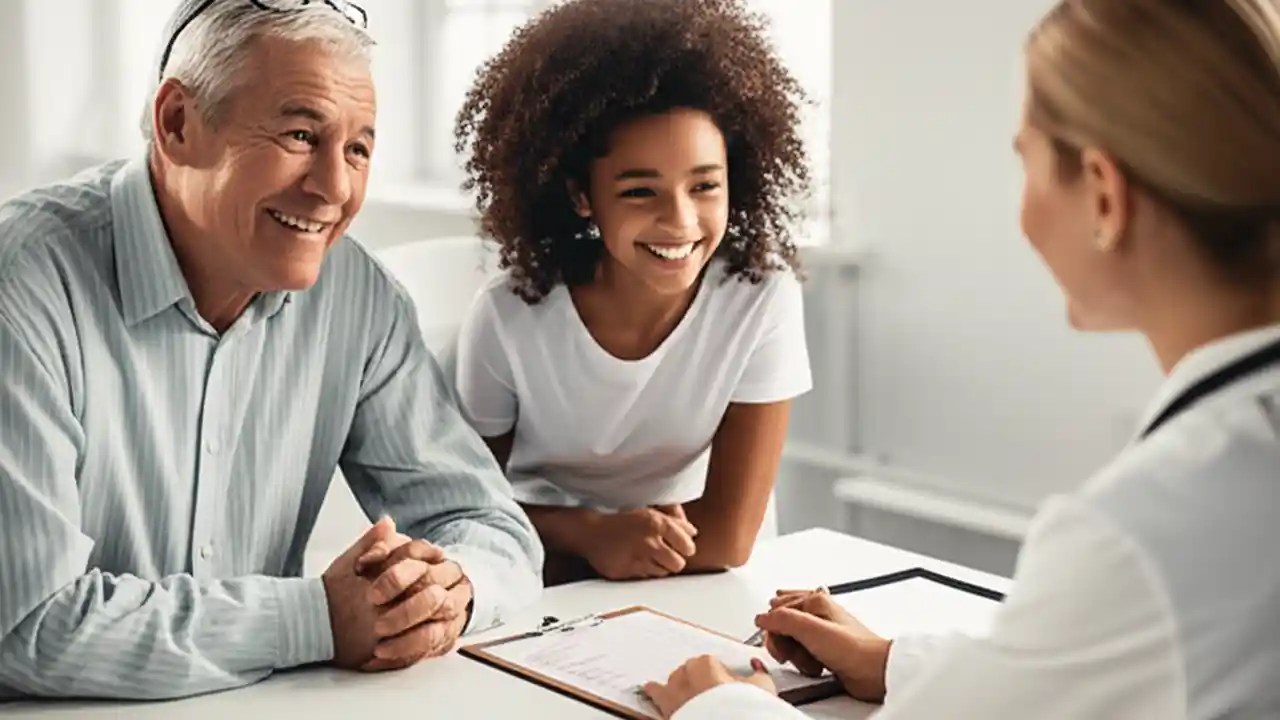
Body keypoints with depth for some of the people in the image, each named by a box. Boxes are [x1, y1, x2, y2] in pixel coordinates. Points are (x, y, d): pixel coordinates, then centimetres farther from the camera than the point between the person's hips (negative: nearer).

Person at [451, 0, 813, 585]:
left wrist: (566, 552, -13)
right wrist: (589, 533, -20)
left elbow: (728, 538, -16)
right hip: (537, 593, -1)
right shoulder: (508, 317, -16)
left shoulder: (763, 299, -16)